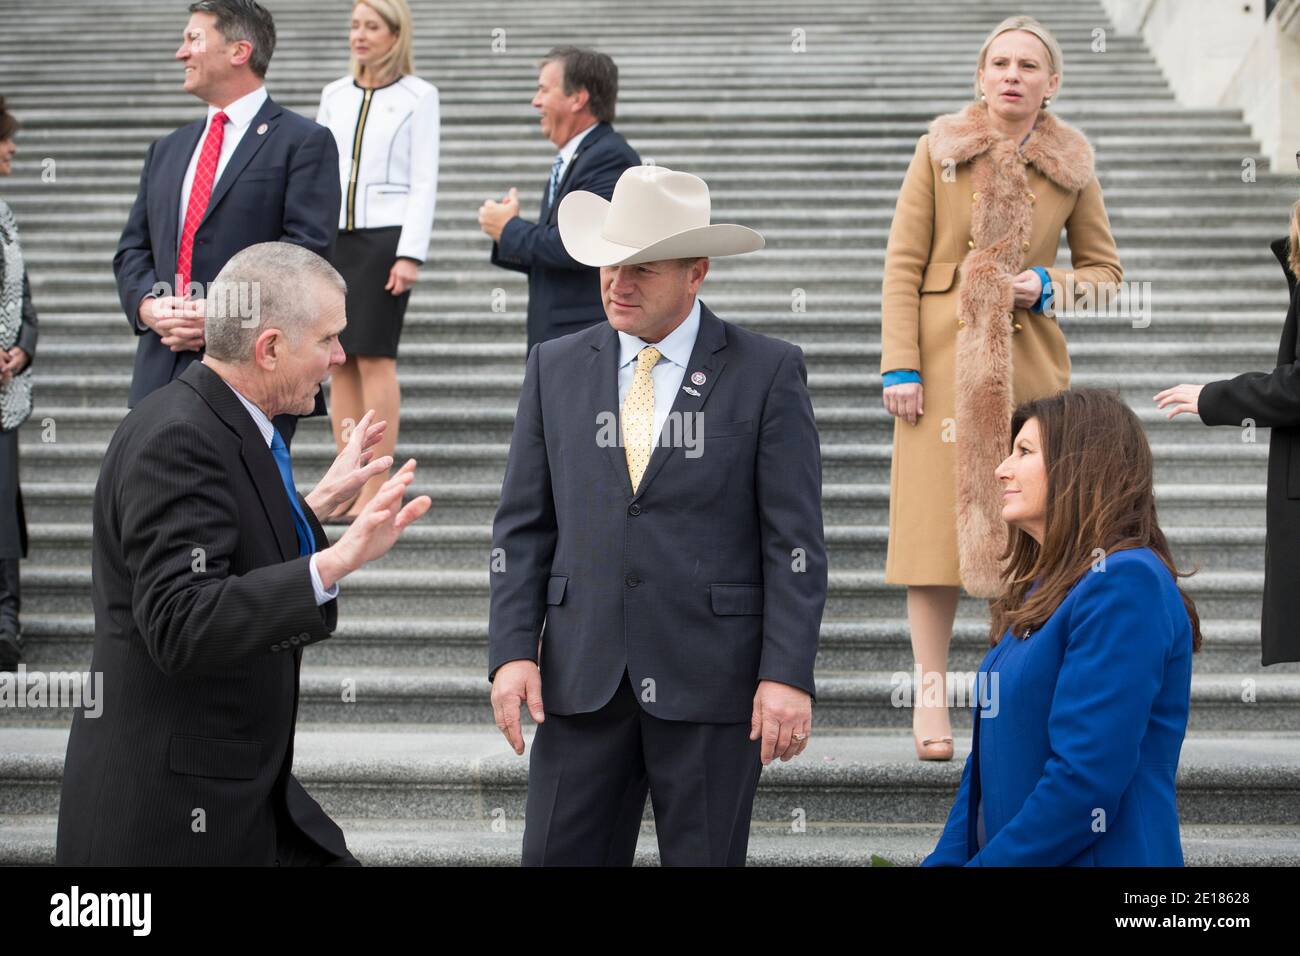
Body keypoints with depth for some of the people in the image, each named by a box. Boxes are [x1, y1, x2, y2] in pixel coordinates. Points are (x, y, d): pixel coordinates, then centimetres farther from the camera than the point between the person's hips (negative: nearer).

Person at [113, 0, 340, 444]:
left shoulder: (303, 142, 0)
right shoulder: (166, 150, 21)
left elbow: (306, 251, -10)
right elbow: (132, 249, 18)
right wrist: (148, 304, -4)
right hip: (162, 374, 6)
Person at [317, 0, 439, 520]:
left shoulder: (419, 97, 0)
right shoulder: (334, 95, 13)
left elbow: (424, 181, -5)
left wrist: (411, 254, -12)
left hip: (385, 237, -5)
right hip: (332, 237, 5)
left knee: (374, 359, -7)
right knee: (339, 360, 4)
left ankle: (376, 490, -4)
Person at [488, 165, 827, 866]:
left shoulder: (767, 373, -1)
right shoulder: (555, 367, 9)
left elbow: (794, 538, -4)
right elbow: (523, 525, 9)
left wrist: (788, 675, -11)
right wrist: (512, 651, -1)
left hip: (709, 679, -2)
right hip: (583, 676, 3)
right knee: (558, 857, 2)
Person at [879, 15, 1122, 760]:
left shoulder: (1070, 166, 6)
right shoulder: (941, 151, 2)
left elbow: (1106, 269, 14)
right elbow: (904, 264, -1)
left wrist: (1050, 287, -7)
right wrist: (899, 365, -10)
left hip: (1032, 360, 2)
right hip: (946, 358, -2)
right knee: (939, 522, -4)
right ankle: (932, 698, 1)